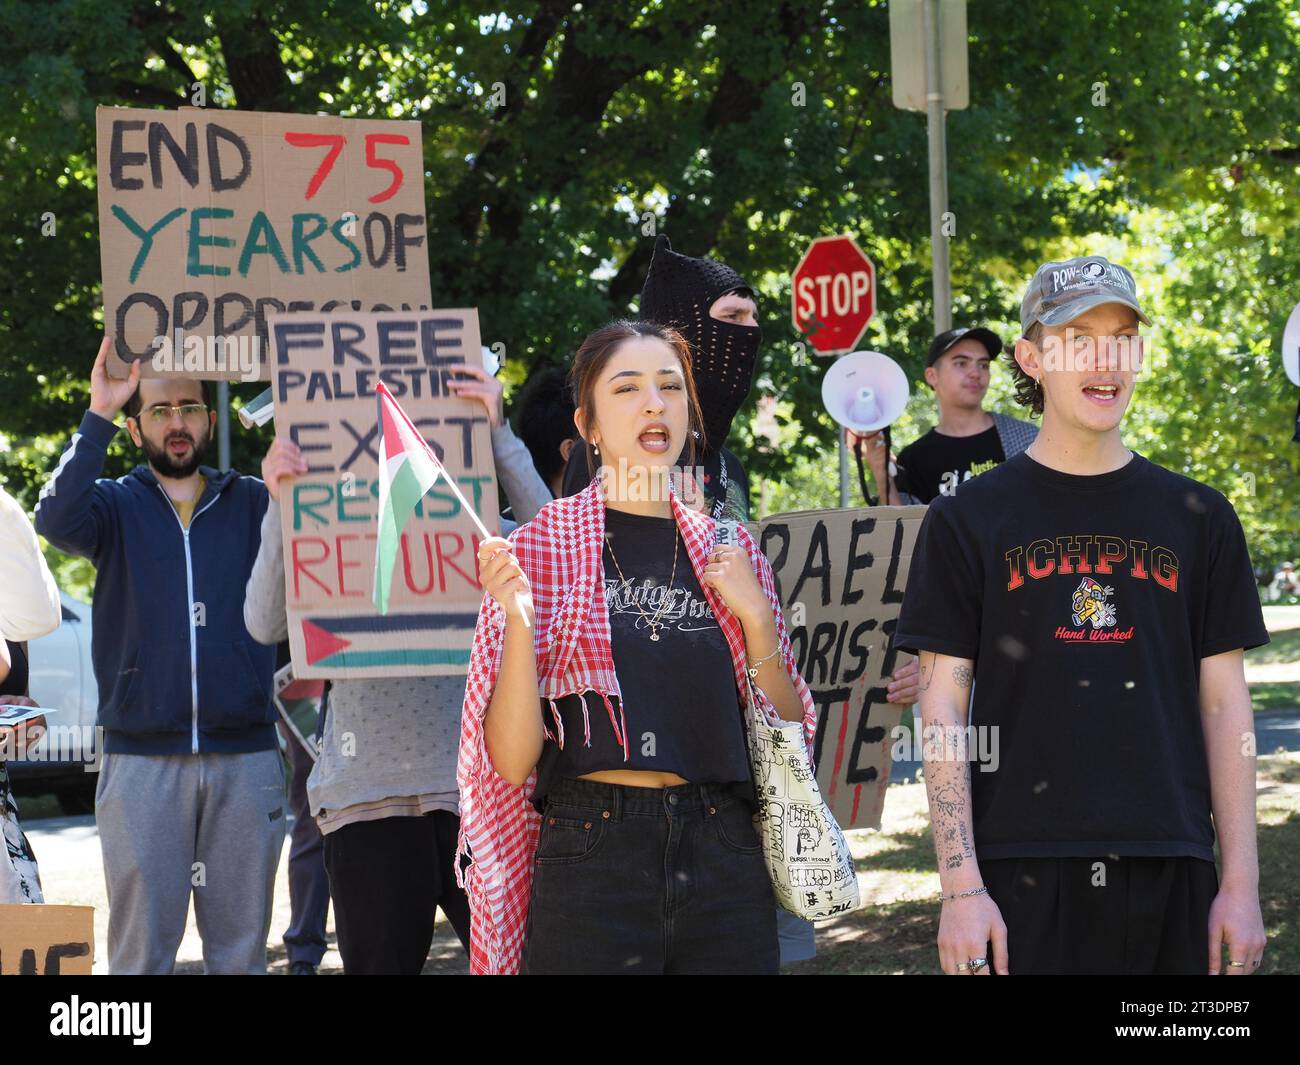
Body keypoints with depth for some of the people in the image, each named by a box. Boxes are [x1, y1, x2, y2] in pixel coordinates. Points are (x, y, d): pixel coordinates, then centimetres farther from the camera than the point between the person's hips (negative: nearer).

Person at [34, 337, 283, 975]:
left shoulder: (252, 503, 11)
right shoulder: (116, 505, 8)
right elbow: (58, 520, -13)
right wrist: (98, 414, -19)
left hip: (244, 758, 1)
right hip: (141, 757, -1)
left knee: (241, 948, 5)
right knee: (141, 948, -1)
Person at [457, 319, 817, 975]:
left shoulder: (729, 552, 10)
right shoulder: (538, 546, 1)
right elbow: (511, 762, -4)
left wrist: (756, 615, -3)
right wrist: (517, 620, -18)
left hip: (725, 863, 3)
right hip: (591, 864, -3)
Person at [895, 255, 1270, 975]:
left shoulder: (1197, 518, 11)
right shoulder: (966, 521, 4)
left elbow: (1224, 704, 10)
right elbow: (943, 710, 0)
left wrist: (1242, 883, 3)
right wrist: (961, 888, -8)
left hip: (1169, 871, 2)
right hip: (1024, 876, -2)